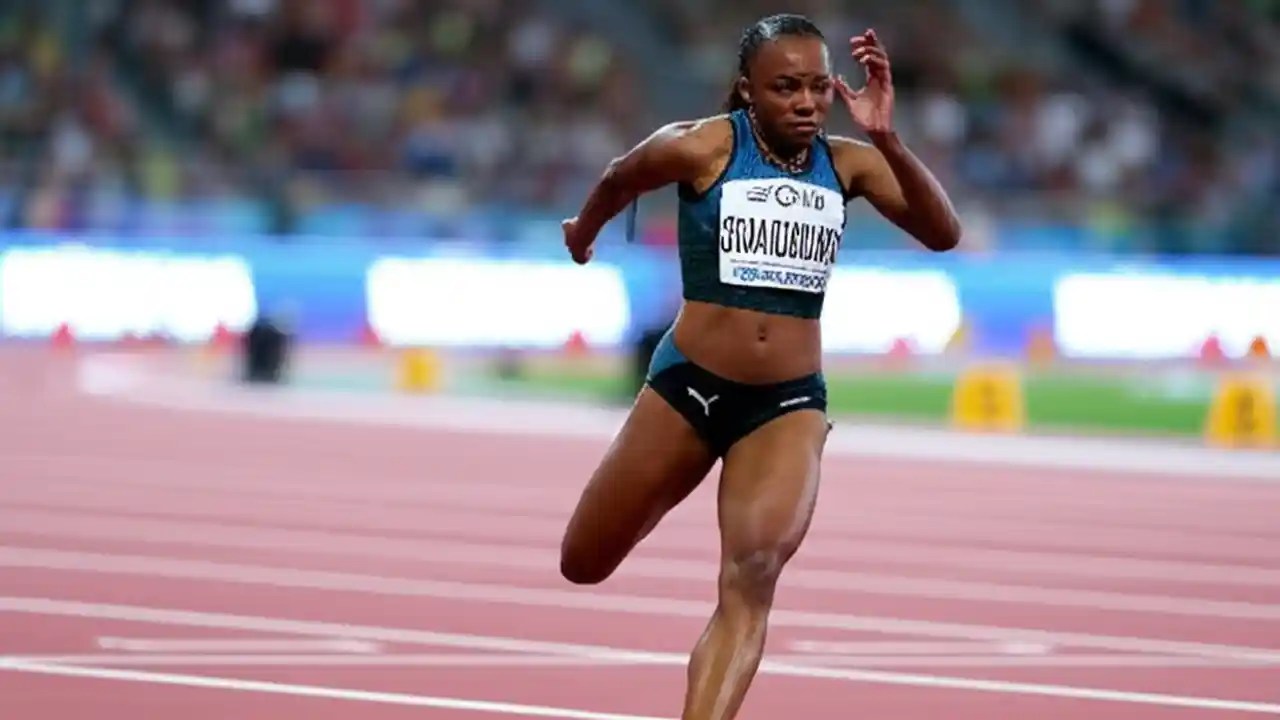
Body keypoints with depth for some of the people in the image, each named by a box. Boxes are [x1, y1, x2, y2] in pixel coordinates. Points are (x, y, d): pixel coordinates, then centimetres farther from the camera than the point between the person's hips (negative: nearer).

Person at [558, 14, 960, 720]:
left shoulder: (849, 163, -3)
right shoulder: (702, 148, -11)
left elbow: (942, 233, -15)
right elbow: (618, 180, 9)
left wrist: (887, 138, -27)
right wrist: (583, 233, 30)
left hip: (789, 403, 1)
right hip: (688, 384, 0)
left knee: (754, 574, -23)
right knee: (584, 566, 13)